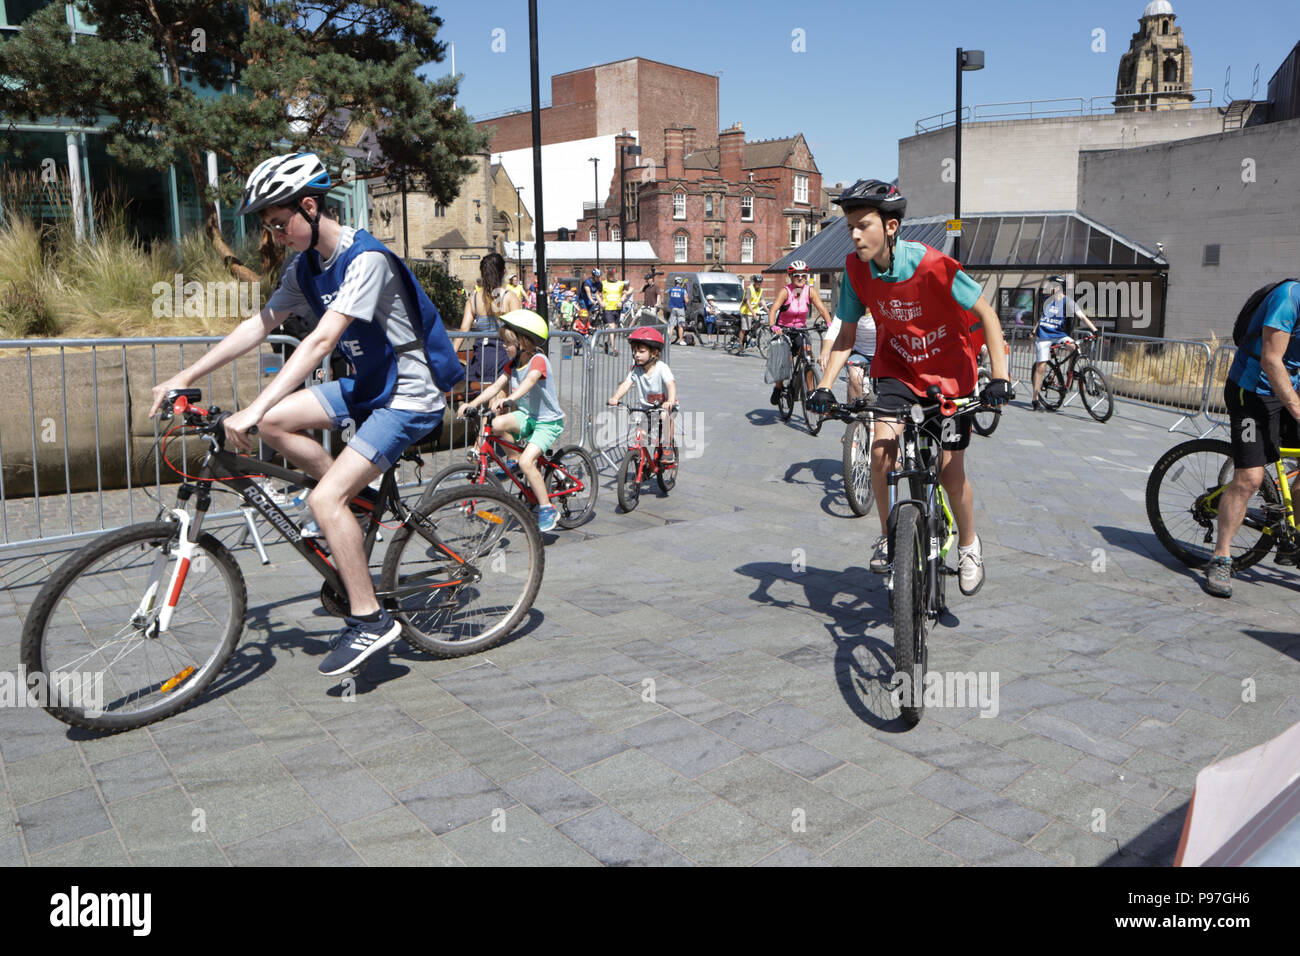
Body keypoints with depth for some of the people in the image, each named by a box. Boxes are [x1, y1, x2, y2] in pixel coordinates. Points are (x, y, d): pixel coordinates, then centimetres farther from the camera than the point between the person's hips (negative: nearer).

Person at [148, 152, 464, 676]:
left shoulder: (366, 258, -23)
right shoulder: (306, 265, 5)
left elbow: (321, 341, -31)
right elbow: (259, 325, 9)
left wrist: (253, 408, -35)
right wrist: (184, 377, 5)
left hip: (409, 396, -9)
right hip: (366, 384, 9)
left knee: (325, 499, -19)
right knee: (274, 422, -6)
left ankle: (369, 619, -6)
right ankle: (359, 496, 10)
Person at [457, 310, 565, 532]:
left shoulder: (538, 360, -19)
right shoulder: (513, 364, 5)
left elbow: (530, 380, -39)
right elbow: (496, 386, -2)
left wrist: (510, 398, -57)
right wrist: (472, 403, -16)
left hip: (549, 421, -7)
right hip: (526, 415, 7)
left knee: (526, 461, -24)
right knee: (497, 424, -24)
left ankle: (547, 509, -10)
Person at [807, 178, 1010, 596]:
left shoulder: (933, 266, -26)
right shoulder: (856, 270, -13)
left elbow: (986, 314, -18)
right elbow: (846, 335, -3)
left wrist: (999, 377, -25)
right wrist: (824, 386, -15)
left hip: (948, 373, -3)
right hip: (897, 368, 3)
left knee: (950, 471, -2)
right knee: (881, 448, -20)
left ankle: (969, 545, 25)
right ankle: (888, 535, 2)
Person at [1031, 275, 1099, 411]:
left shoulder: (1068, 302, -6)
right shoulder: (1048, 301, 9)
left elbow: (1082, 317, -14)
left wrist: (1095, 330, -25)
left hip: (1059, 335, -1)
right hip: (1044, 336, 1)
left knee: (1074, 347, -30)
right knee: (1041, 367, -6)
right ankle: (1035, 399, -3)